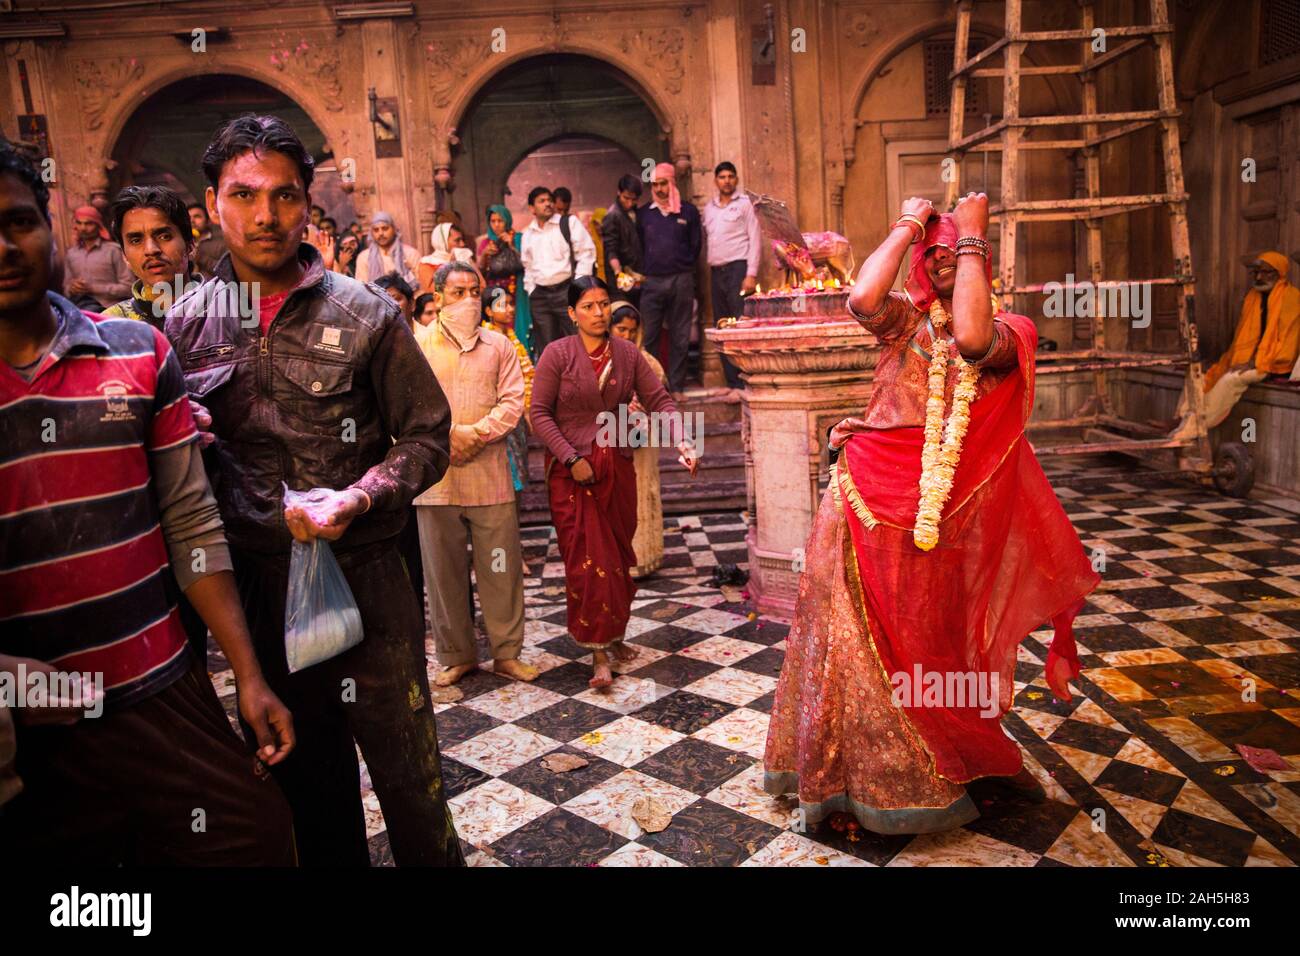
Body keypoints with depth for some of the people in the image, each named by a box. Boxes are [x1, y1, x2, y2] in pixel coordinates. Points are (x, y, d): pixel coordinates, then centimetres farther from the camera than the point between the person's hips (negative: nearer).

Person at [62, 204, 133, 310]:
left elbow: (128, 287, -5)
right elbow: (65, 289, 24)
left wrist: (94, 288, -10)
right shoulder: (71, 254, 18)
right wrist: (71, 289, -1)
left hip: (105, 306, -5)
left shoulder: (113, 250, 1)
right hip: (78, 304, 5)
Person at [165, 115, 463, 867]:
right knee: (306, 771, 20)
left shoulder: (366, 315, -5)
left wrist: (357, 497, -19)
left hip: (366, 572, -3)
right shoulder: (187, 323, 4)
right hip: (256, 576, 3)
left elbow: (426, 437, -4)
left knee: (407, 766, 7)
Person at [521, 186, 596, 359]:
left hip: (566, 291, -4)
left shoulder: (569, 223, 2)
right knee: (546, 348, 6)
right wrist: (531, 290, 13)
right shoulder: (527, 234, 16)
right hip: (539, 296, 4)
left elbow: (586, 253, -3)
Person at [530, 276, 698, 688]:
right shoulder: (557, 354, -6)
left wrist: (682, 442, -16)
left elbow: (659, 401, 0)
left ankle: (613, 635, 28)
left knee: (619, 555, 10)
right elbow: (539, 413, -8)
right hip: (571, 469, -4)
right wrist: (571, 459, -16)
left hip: (617, 466, 4)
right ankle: (598, 652, 3)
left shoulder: (628, 354, 4)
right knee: (587, 558, -5)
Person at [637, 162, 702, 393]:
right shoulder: (644, 213, 10)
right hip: (652, 282, 1)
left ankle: (676, 386, 8)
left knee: (680, 337, 3)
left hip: (681, 280, 0)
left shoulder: (688, 211, 7)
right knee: (649, 335, -3)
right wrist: (644, 272, 6)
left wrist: (682, 267, 6)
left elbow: (695, 246, 10)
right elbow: (638, 247, 15)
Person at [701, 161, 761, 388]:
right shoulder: (708, 209, 16)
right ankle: (733, 382, 10)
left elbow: (755, 239, -4)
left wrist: (751, 274, -12)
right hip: (716, 271, 6)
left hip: (738, 268, -5)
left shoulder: (744, 204, 2)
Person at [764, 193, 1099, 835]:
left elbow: (971, 338, -23)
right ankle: (858, 765, 26)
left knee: (933, 637, 10)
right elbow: (861, 299, -18)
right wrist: (907, 226, -6)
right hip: (872, 495, 2)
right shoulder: (905, 317, 5)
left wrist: (973, 238, -13)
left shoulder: (1009, 330, 2)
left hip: (942, 511, -1)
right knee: (860, 633, 7)